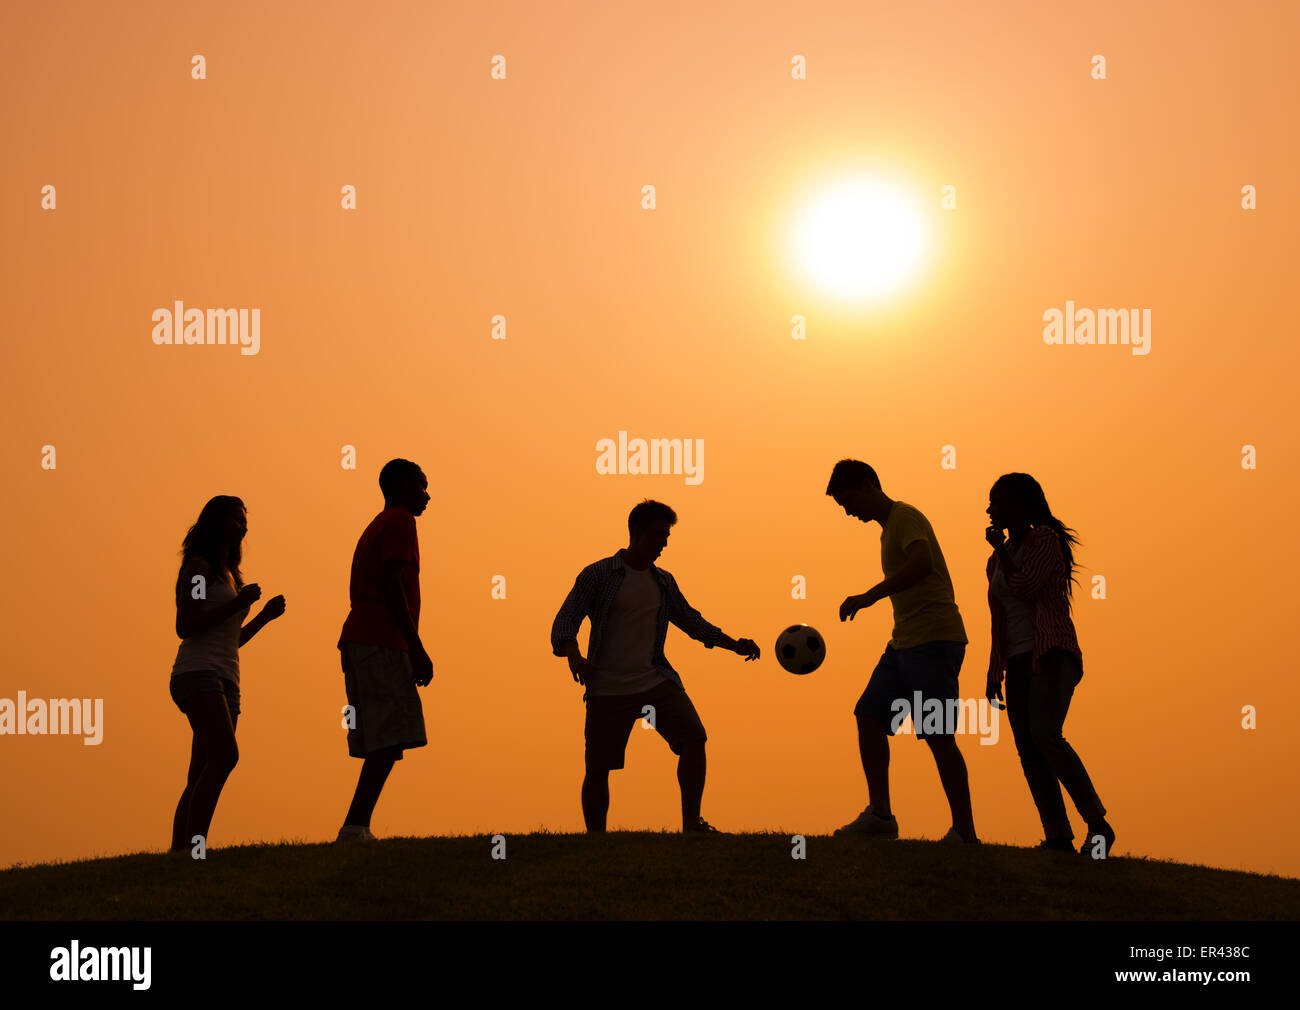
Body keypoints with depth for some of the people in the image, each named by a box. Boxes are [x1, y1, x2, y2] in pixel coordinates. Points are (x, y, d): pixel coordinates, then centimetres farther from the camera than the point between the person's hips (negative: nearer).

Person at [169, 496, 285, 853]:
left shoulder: (229, 575, 25)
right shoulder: (198, 566, 0)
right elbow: (185, 627, -9)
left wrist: (265, 615, 16)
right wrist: (238, 604, -11)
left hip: (226, 681, 9)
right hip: (196, 675, -9)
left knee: (201, 779, -1)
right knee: (225, 755, -27)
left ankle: (179, 853, -7)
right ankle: (194, 847, -33)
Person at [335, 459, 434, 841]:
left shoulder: (372, 529, 28)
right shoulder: (400, 523, -1)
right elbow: (392, 585, -14)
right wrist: (417, 648, -16)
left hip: (356, 641, 10)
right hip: (382, 643, -10)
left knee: (380, 743, 5)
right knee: (393, 737, -16)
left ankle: (358, 828, -4)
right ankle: (355, 826, -24)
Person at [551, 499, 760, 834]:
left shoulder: (664, 582, 14)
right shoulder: (597, 575, -1)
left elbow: (692, 621, 24)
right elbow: (564, 622, -5)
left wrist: (735, 645, 14)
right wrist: (573, 656, -25)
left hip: (657, 681, 4)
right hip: (608, 688, -3)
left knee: (694, 737, -16)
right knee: (597, 769, -4)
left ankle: (691, 824, -5)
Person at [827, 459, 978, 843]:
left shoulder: (905, 517, -7)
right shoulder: (889, 528, 22)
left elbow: (922, 564, -26)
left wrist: (870, 596, -28)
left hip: (935, 640, -10)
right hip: (904, 642, 10)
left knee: (938, 736, -9)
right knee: (869, 717, 1)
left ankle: (965, 831, -4)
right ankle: (880, 814, 2)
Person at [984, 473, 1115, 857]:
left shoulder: (1045, 538, -3)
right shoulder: (997, 562, 20)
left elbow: (1023, 588, -16)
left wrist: (999, 547, -2)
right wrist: (994, 674, 18)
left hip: (1052, 654, -8)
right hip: (1018, 664, 8)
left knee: (1044, 736, -27)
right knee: (1029, 753, -4)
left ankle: (1098, 825, -20)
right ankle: (1059, 838, -7)